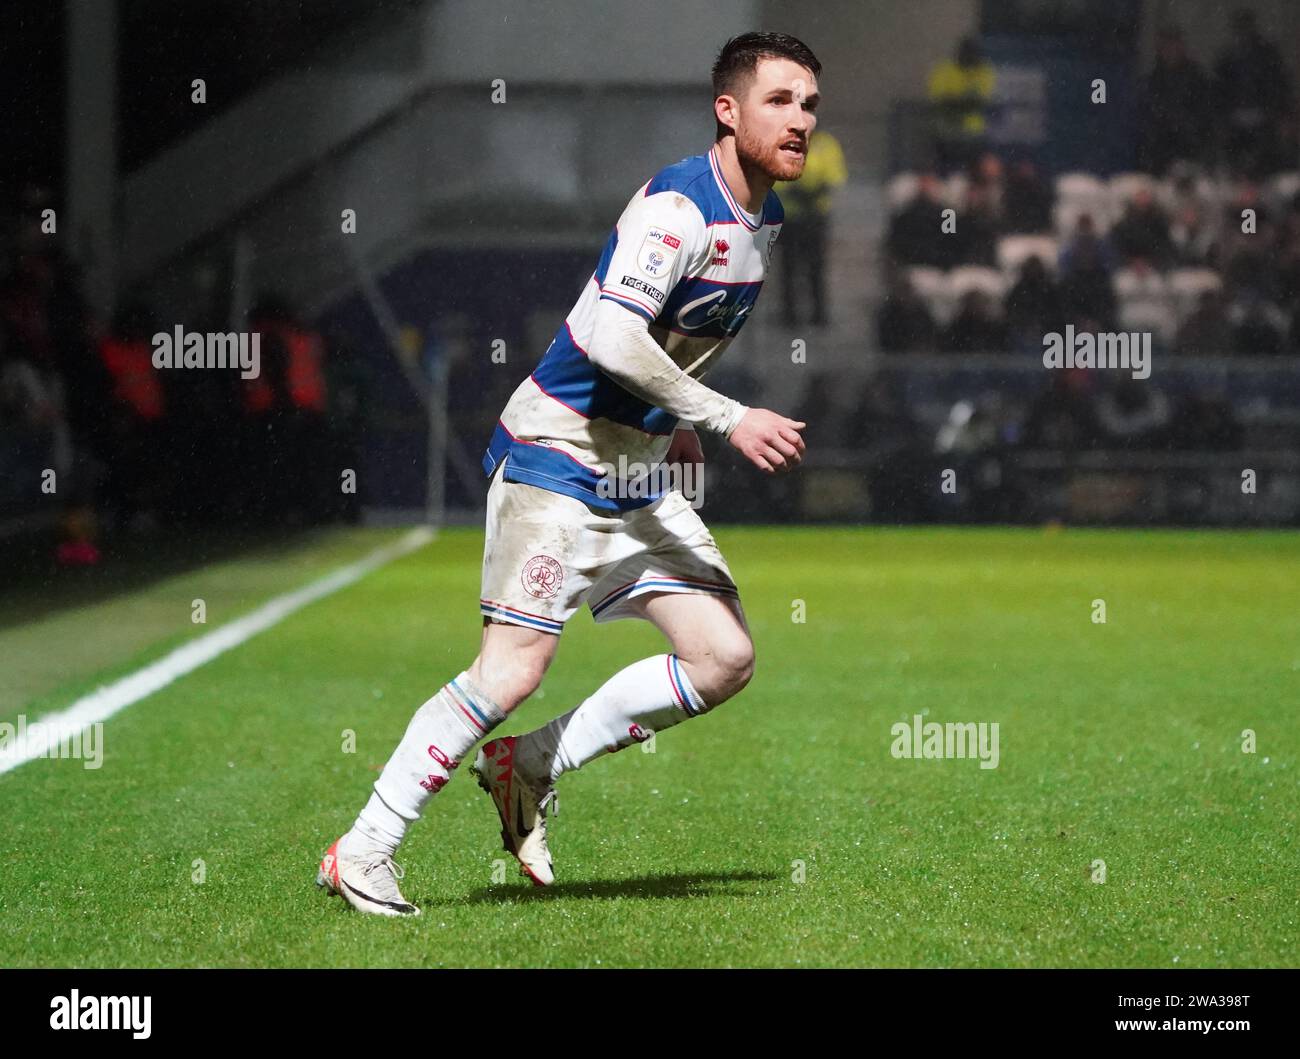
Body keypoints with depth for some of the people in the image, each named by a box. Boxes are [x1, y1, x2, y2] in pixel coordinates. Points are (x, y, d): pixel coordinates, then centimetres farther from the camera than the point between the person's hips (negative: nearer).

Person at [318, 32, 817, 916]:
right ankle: (362, 854, -3)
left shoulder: (764, 217, 9)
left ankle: (531, 768, 10)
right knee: (513, 670, -14)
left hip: (637, 475, 9)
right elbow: (612, 338, -31)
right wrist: (728, 418, -29)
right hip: (556, 456, -9)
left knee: (727, 657, 0)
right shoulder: (677, 206, -20)